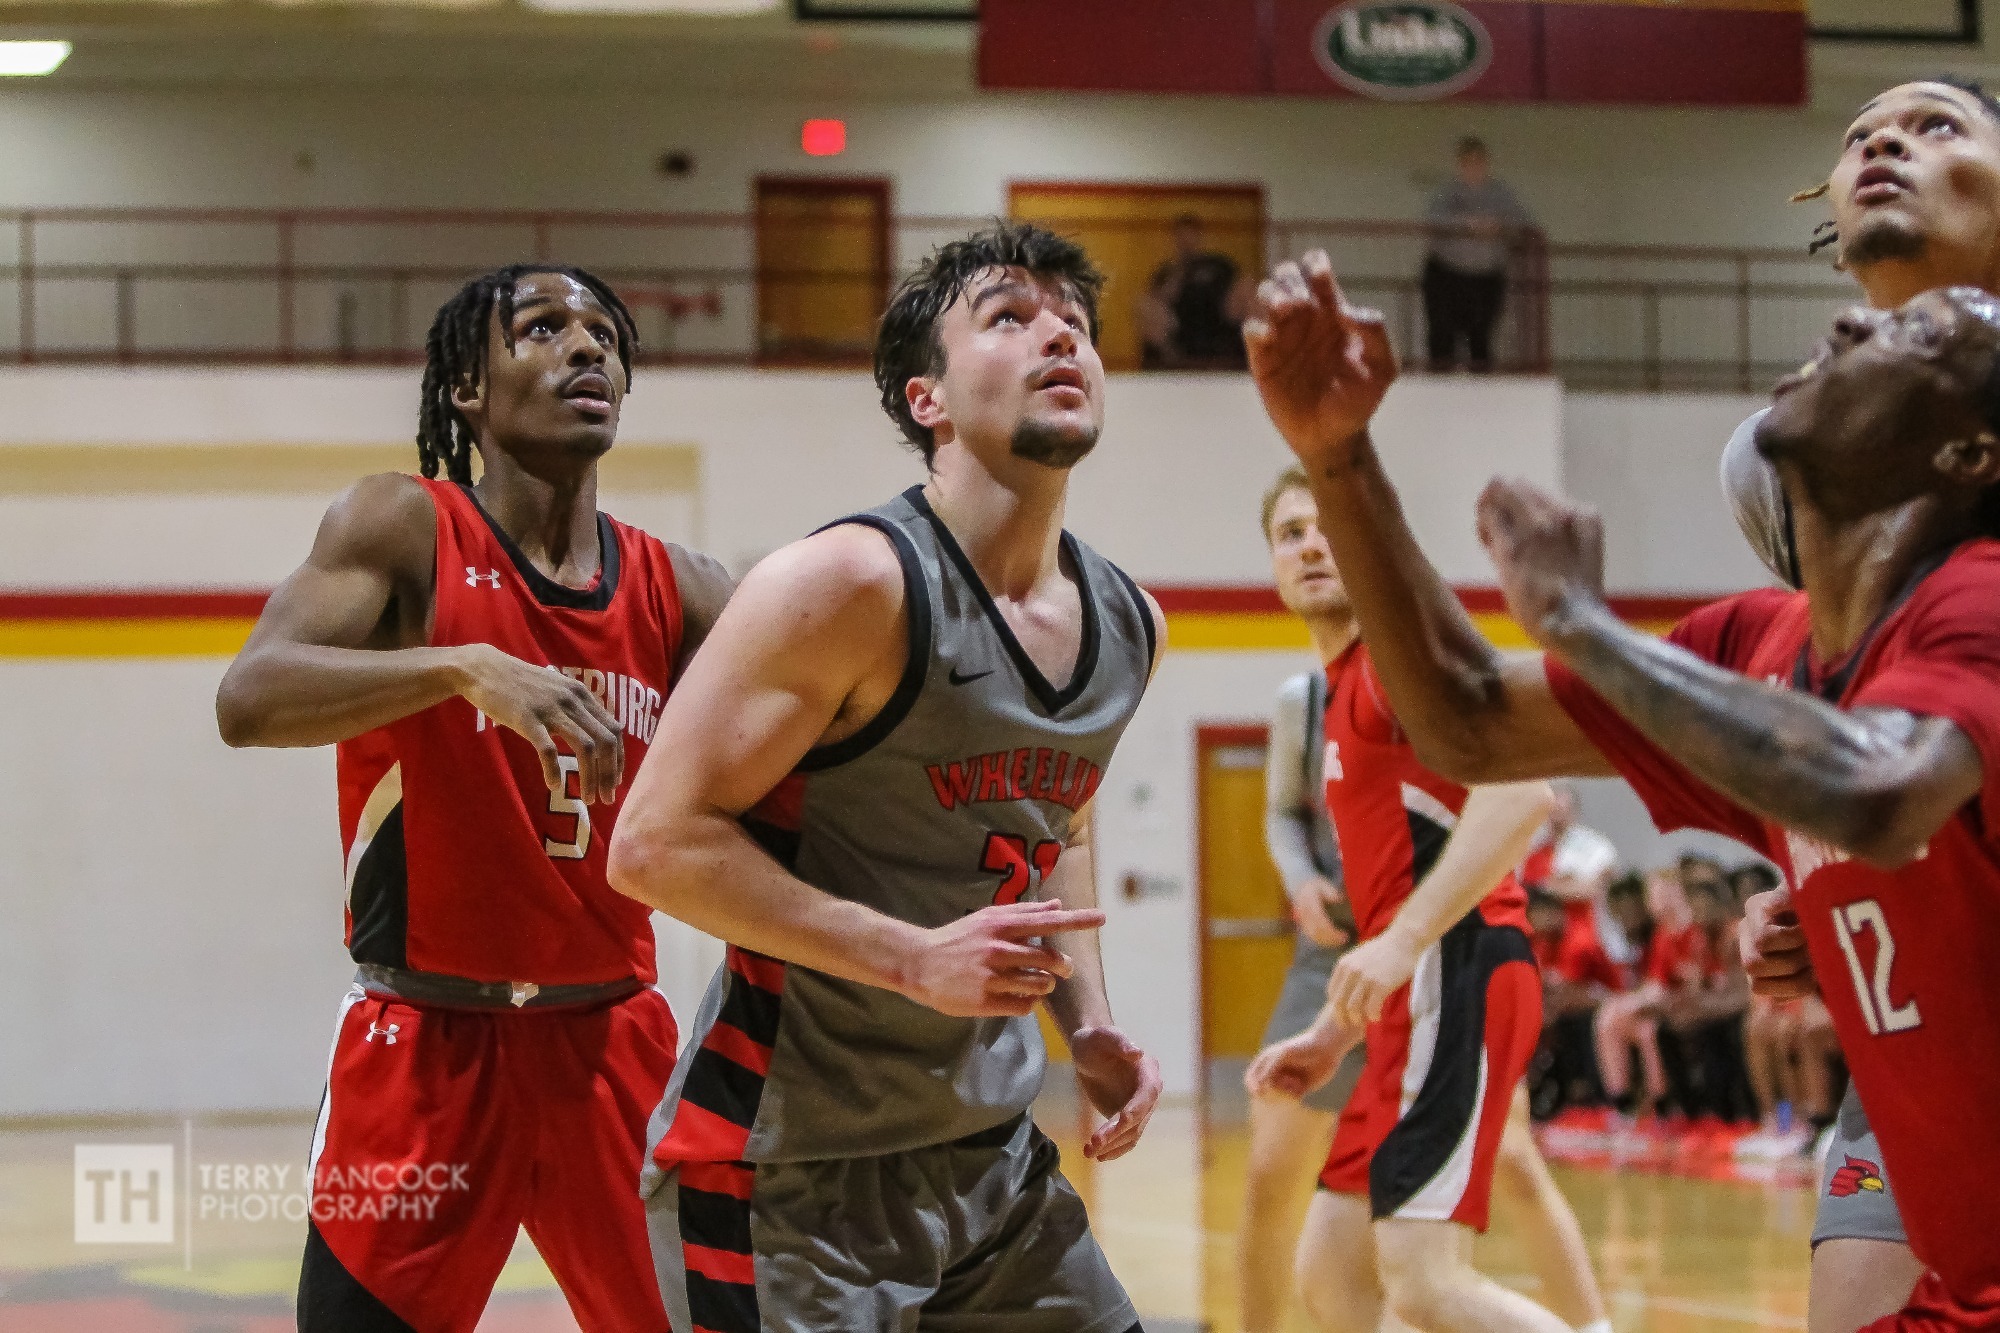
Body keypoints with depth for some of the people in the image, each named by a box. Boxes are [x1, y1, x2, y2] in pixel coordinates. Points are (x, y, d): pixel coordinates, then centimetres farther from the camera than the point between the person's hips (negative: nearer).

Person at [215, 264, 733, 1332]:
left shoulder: (675, 590, 4)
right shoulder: (406, 527, -7)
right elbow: (248, 701, -23)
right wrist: (469, 666, -35)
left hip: (612, 1043, 4)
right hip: (428, 1045, -4)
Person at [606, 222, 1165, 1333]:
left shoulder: (1128, 627, 6)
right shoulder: (857, 584, -18)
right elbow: (655, 846, -21)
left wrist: (1089, 1027, 9)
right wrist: (918, 960, -25)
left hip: (991, 1155, 8)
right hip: (787, 1174, -7)